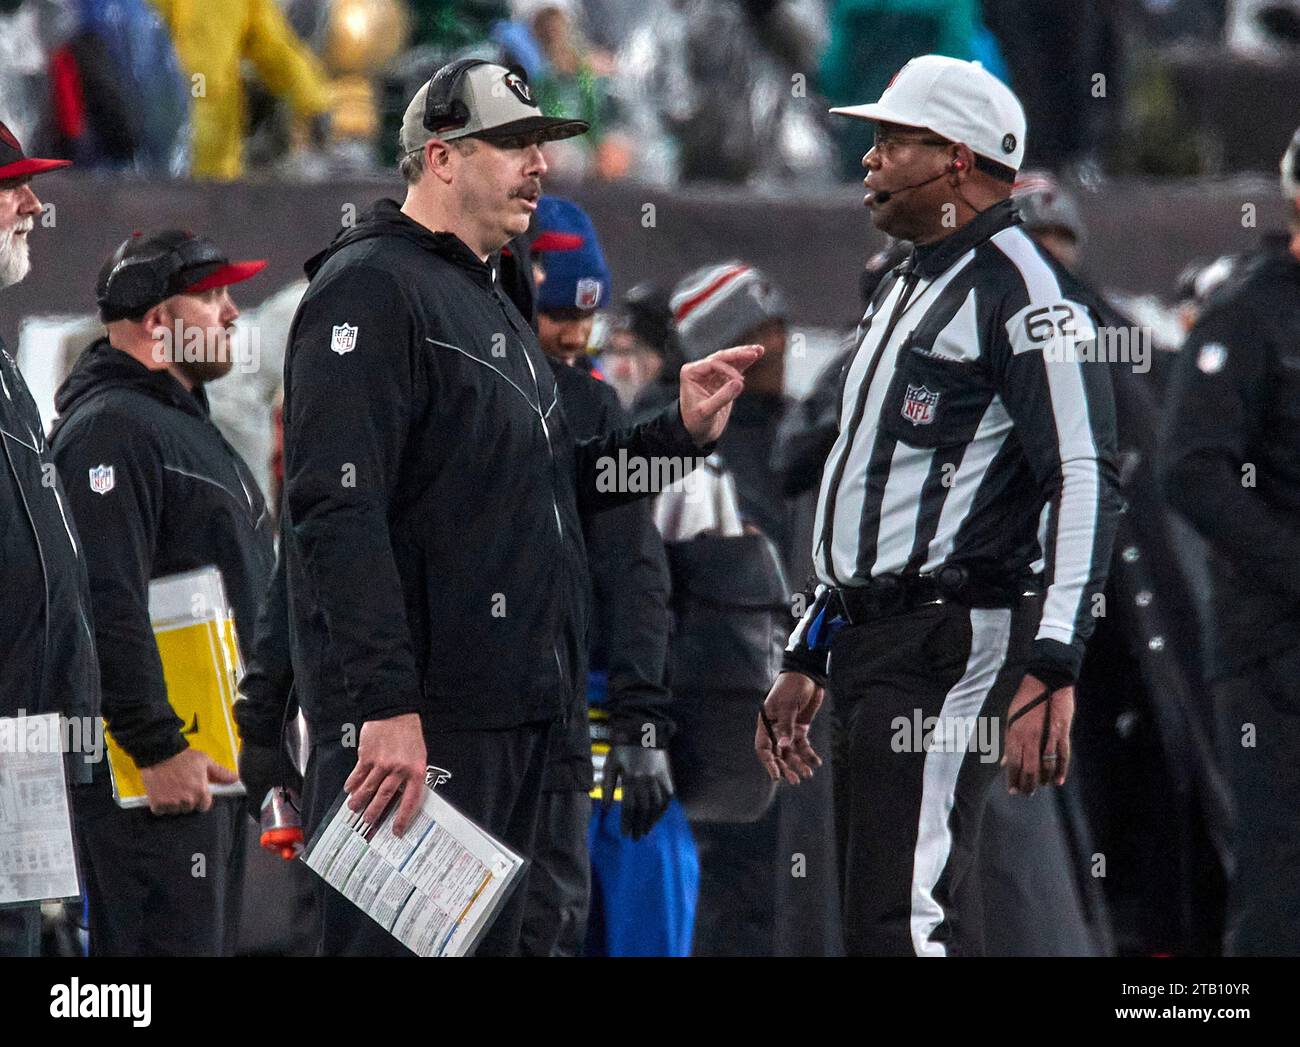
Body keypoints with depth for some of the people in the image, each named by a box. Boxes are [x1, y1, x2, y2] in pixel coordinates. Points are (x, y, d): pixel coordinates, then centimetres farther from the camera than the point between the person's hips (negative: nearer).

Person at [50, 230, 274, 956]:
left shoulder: (188, 423, 22)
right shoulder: (112, 429, -14)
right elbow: (109, 608, -23)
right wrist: (158, 750, -25)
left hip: (217, 759, 11)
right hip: (162, 767, -11)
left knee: (209, 943, 12)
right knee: (171, 947, -14)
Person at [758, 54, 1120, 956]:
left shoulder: (1014, 287, -10)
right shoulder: (904, 290, 22)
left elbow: (1085, 481, -19)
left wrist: (1050, 669, -28)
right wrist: (806, 659, 27)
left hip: (951, 642, -10)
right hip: (868, 644, 10)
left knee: (902, 925, -18)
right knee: (878, 920, 10)